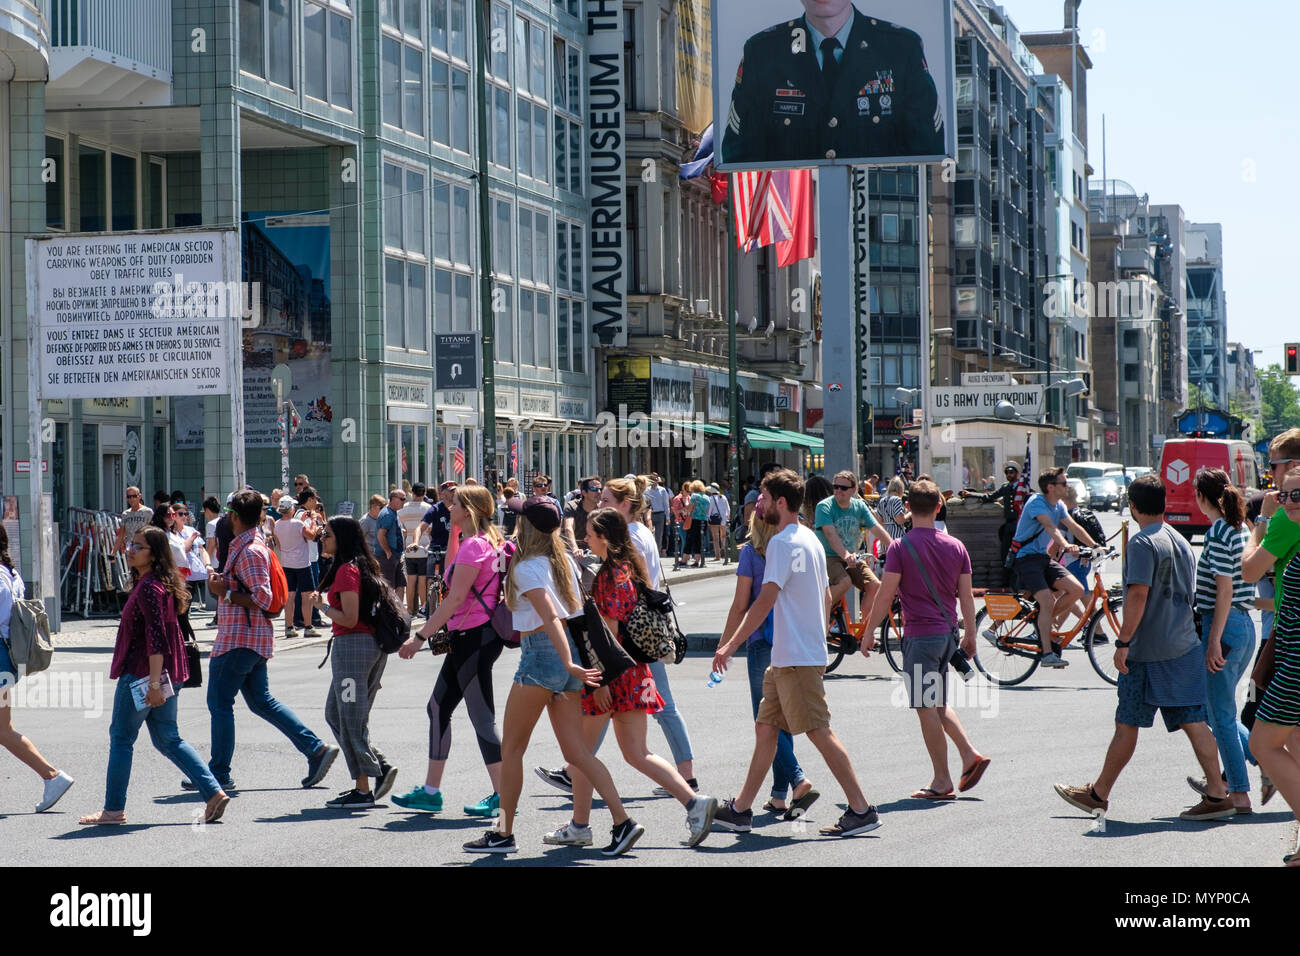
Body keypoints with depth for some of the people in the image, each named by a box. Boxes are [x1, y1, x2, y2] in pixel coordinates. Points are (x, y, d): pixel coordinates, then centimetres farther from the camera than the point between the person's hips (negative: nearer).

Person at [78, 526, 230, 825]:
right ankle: (214, 792, 4)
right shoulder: (163, 583, 14)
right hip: (166, 674, 10)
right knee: (167, 739, 13)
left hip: (142, 673, -10)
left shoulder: (148, 588, -18)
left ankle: (114, 809, 9)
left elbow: (156, 638, -23)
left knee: (121, 736, 3)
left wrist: (154, 682, -26)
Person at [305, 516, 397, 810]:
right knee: (335, 714, 17)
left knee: (350, 719, -2)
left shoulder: (346, 570, -15)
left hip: (352, 645, -10)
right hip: (373, 645, 10)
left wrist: (321, 606, -9)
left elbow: (350, 618, -20)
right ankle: (381, 767, 12)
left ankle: (363, 790, 2)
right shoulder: (364, 566, 14)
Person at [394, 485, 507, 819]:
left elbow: (455, 598, -20)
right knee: (439, 707, 14)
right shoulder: (488, 541, 15)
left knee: (481, 716, -6)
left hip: (475, 637, -11)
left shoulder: (474, 545, -15)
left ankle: (502, 796, -3)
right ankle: (431, 791, 19)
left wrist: (420, 637, -18)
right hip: (470, 638, 11)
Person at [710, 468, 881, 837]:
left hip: (797, 658, -10)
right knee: (765, 727, 12)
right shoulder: (810, 539, 15)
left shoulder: (783, 542, -15)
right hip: (786, 657, 10)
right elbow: (826, 597, 20)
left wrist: (730, 645, -20)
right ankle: (740, 811, 17)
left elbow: (766, 600, -21)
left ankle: (861, 810, -5)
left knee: (819, 732, -7)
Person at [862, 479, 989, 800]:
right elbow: (966, 596, 8)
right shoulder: (955, 546, 5)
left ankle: (942, 782, 2)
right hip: (948, 633, 6)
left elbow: (885, 595, -10)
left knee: (927, 708, 0)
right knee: (938, 703, 21)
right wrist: (970, 634, 18)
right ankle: (970, 755, 8)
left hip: (919, 635, -6)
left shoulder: (900, 547, -10)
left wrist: (870, 631, -1)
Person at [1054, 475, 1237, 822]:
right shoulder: (1182, 543, 14)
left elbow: (1138, 595, -20)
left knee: (1127, 725, 2)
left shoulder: (1142, 543, -12)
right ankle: (1217, 794, -1)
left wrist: (1123, 642, -17)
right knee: (1194, 722, 4)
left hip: (1148, 651, -7)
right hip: (1186, 647, 7)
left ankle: (1098, 793, 13)